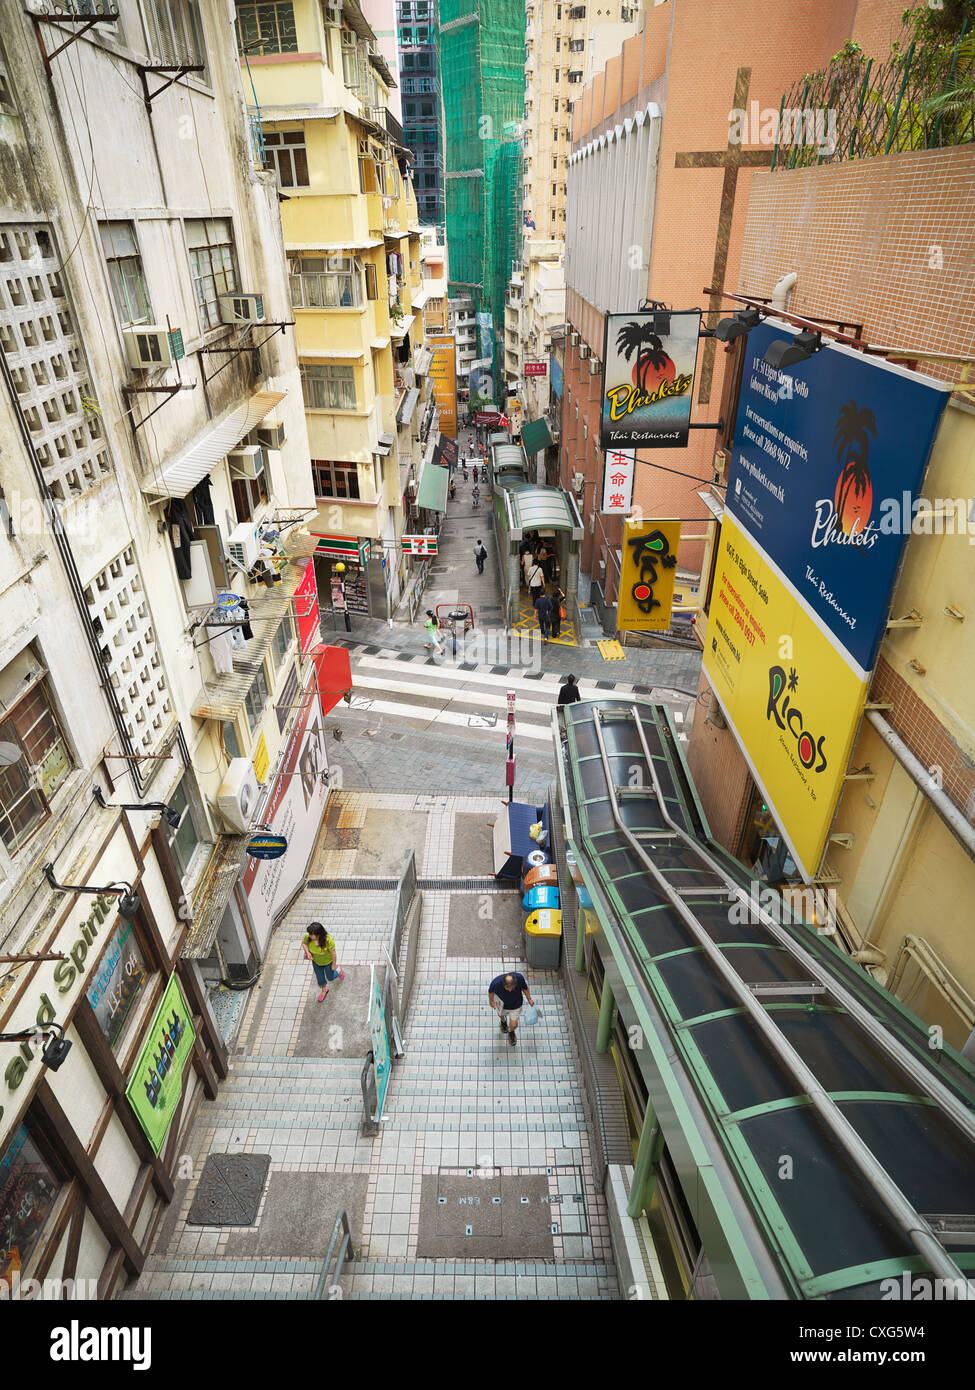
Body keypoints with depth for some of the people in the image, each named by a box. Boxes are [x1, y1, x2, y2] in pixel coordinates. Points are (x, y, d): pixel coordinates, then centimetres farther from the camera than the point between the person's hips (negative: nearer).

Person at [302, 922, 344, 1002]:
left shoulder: (328, 940, -41)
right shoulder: (308, 936, -30)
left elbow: (333, 952, -25)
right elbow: (304, 943, -7)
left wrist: (334, 965, -12)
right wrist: (307, 952, -24)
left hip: (328, 962, -3)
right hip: (316, 962, 3)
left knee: (330, 977, 21)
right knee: (320, 979, 23)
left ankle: (339, 970, 55)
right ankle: (324, 990, 56)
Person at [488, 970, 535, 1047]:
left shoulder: (519, 978, -39)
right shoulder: (496, 983, -41)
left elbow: (524, 987, -13)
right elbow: (491, 991, -15)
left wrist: (529, 999, 1)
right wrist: (491, 1001, 4)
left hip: (515, 1005, 0)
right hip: (502, 1003, 0)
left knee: (513, 1025, 11)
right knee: (501, 1014, 30)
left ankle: (511, 1032, 48)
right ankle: (503, 1021, 68)